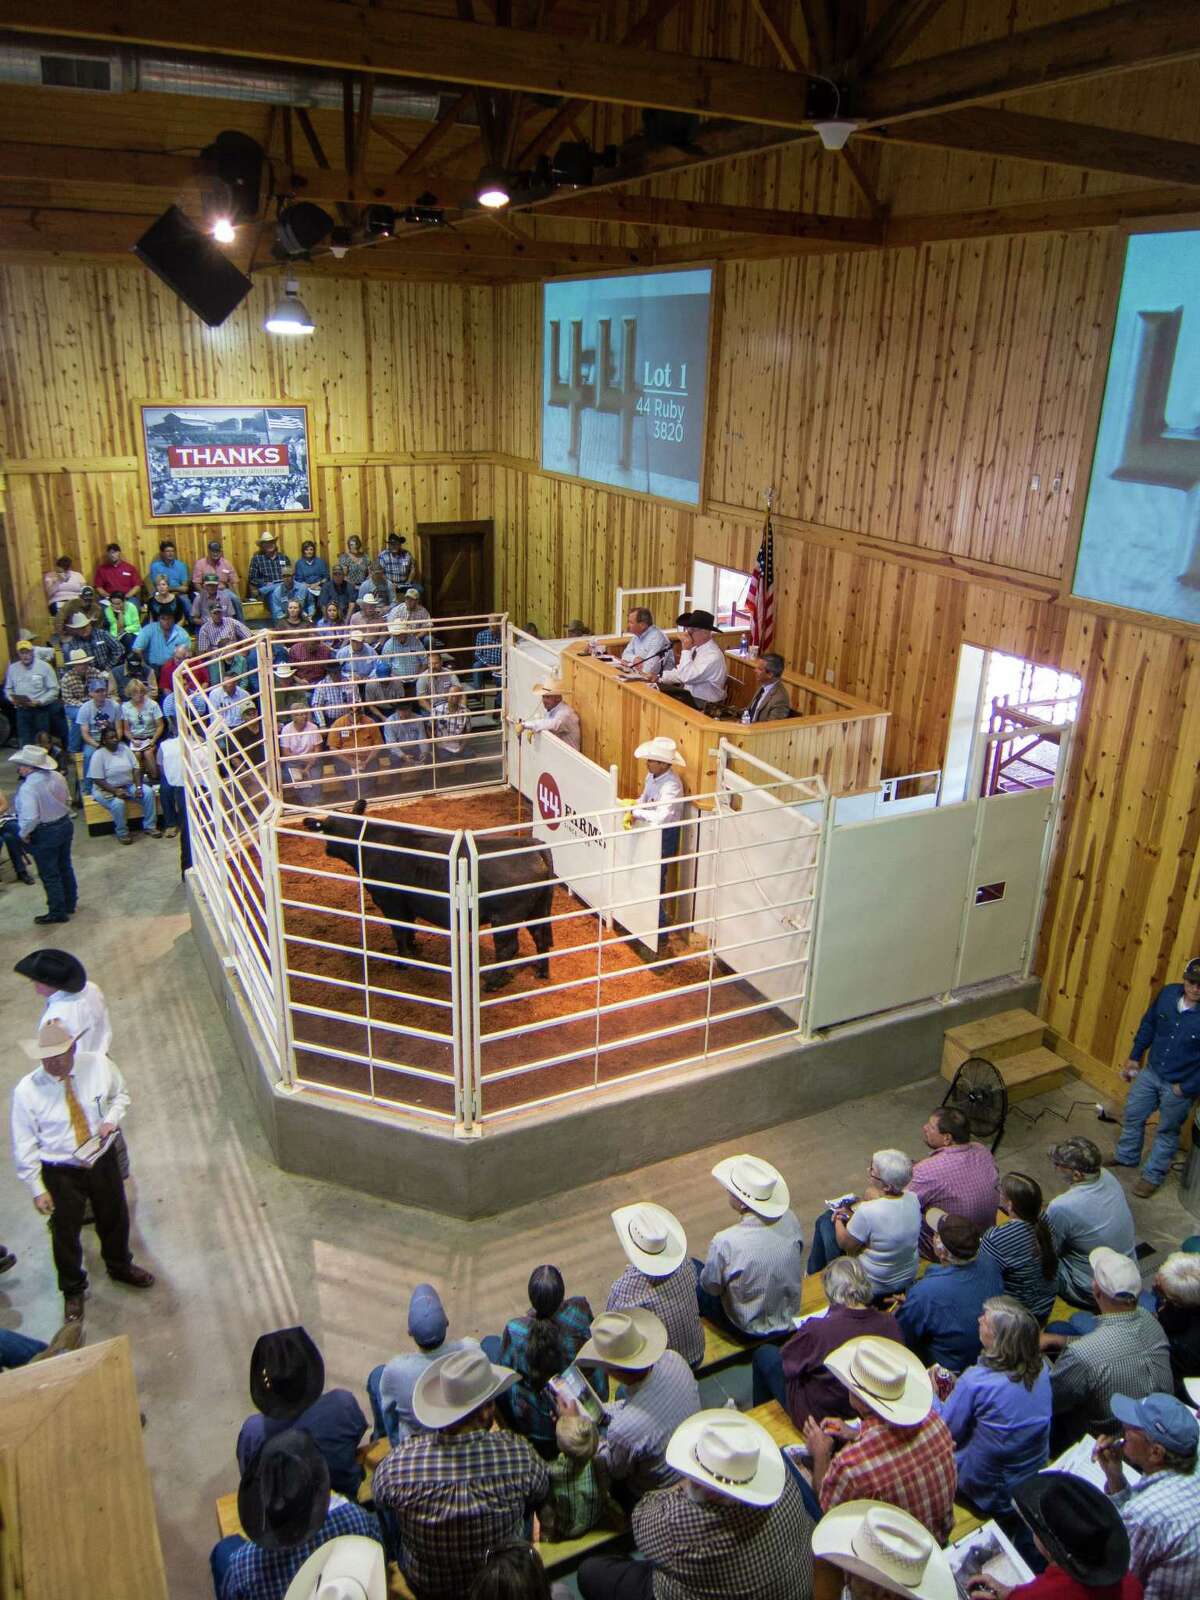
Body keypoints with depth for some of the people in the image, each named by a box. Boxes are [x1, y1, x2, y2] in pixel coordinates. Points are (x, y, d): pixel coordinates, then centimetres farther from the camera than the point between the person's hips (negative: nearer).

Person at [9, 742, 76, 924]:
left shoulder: (28, 787, -27)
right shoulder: (57, 776, -5)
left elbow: (30, 817, -29)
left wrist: (24, 834, -12)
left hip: (43, 834, -7)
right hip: (65, 825, 7)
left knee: (49, 875, 8)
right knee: (65, 867, 21)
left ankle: (57, 912, 19)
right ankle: (70, 904, 36)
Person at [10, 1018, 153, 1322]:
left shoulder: (99, 1066, -20)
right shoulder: (27, 1091, -24)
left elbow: (120, 1094, 2)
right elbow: (24, 1145, -12)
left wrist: (111, 1119, -17)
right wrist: (37, 1189, -9)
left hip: (103, 1160, 2)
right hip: (60, 1172, -2)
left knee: (115, 1218, 24)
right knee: (65, 1234, 16)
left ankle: (120, 1266, 56)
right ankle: (72, 1290, 46)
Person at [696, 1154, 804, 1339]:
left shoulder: (725, 1242, -35)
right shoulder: (789, 1219, -20)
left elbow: (711, 1287, -15)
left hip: (750, 1330, -4)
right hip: (789, 1321, 5)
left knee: (690, 1266, 14)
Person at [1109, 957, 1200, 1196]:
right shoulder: (1168, 993, -13)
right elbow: (1148, 1025, 5)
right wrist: (1134, 1057, 9)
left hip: (1179, 1086, -5)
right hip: (1150, 1071, 5)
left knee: (1167, 1131, 16)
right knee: (1133, 1116, 21)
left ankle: (1153, 1176, 35)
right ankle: (1126, 1156, 45)